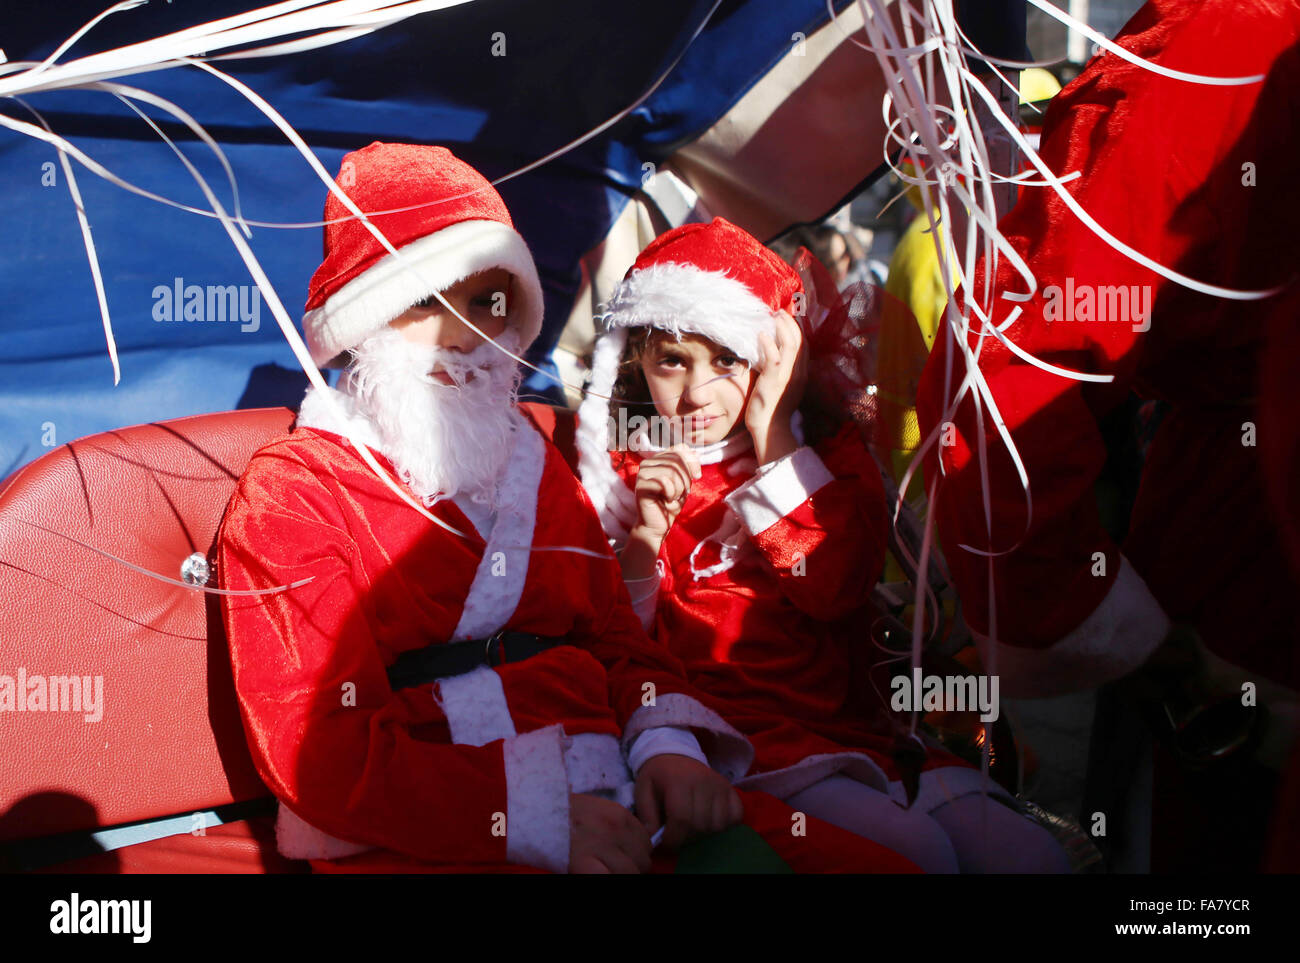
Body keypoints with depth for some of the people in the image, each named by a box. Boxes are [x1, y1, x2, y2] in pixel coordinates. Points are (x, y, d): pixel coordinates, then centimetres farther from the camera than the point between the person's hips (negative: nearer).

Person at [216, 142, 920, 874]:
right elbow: (319, 750, -8)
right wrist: (534, 818, -18)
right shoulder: (289, 493, 3)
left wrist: (667, 744, -4)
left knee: (871, 859, -14)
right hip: (425, 841, -6)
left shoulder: (536, 467, 23)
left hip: (612, 803, 7)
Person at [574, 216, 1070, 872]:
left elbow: (833, 586, -7)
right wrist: (646, 536, -12)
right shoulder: (626, 470, 10)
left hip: (849, 717, 3)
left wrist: (772, 433, -4)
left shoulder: (833, 455, 13)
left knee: (1031, 854, -18)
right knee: (911, 848, -28)